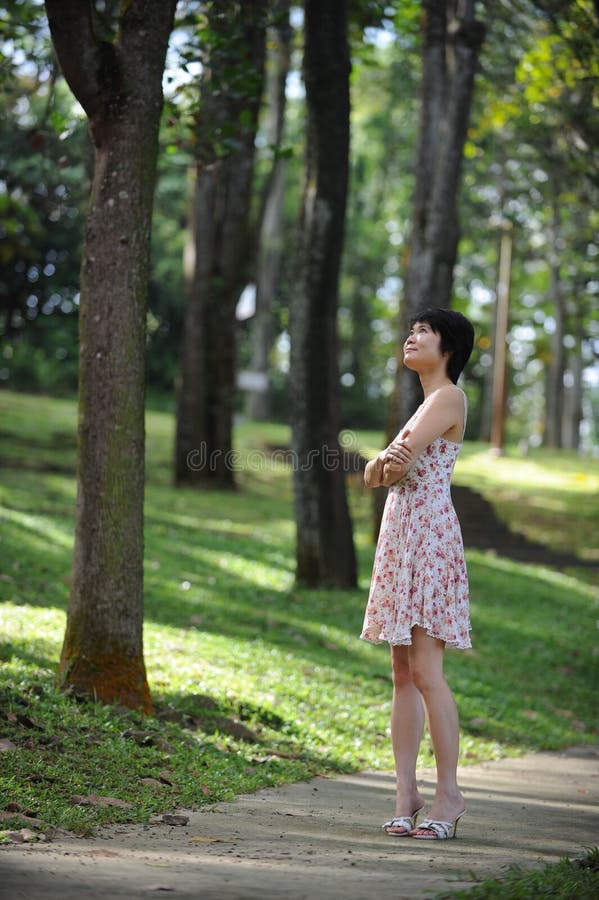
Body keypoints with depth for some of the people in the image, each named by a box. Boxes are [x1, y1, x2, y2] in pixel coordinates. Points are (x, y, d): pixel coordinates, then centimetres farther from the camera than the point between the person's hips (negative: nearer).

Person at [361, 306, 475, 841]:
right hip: (401, 537, 9)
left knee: (425, 672, -11)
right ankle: (406, 793, 8)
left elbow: (401, 459, -16)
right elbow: (379, 474, 11)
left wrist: (385, 465, 5)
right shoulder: (426, 402, 23)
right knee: (403, 674, 6)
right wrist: (383, 465, -10)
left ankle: (448, 793, -6)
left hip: (429, 539, -9)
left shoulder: (449, 397, -5)